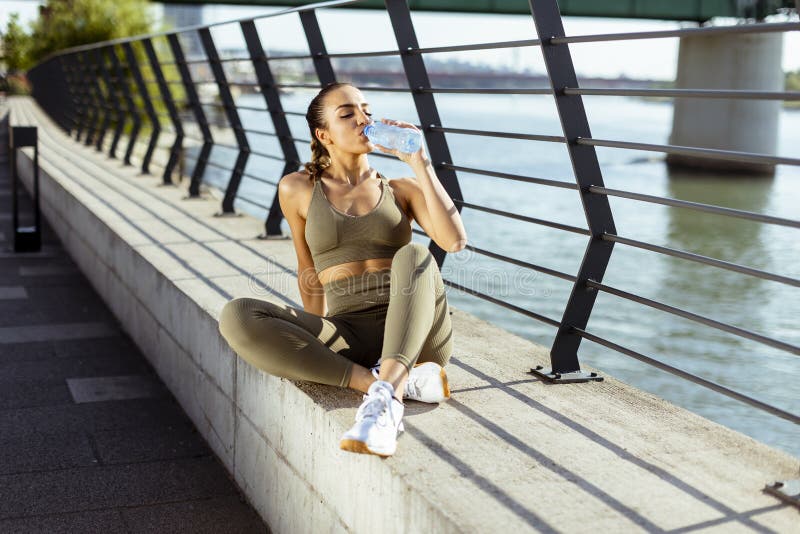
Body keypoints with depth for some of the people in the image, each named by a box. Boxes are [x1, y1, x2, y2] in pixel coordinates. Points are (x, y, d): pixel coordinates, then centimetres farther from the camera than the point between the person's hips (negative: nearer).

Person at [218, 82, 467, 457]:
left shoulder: (402, 190, 12)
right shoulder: (297, 190, 13)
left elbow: (454, 241, -7)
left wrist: (418, 161, -6)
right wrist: (313, 341, 23)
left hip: (415, 337, 0)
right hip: (348, 343, 1)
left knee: (412, 255, -32)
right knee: (236, 317, -25)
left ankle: (382, 400, -46)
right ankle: (402, 383, -29)